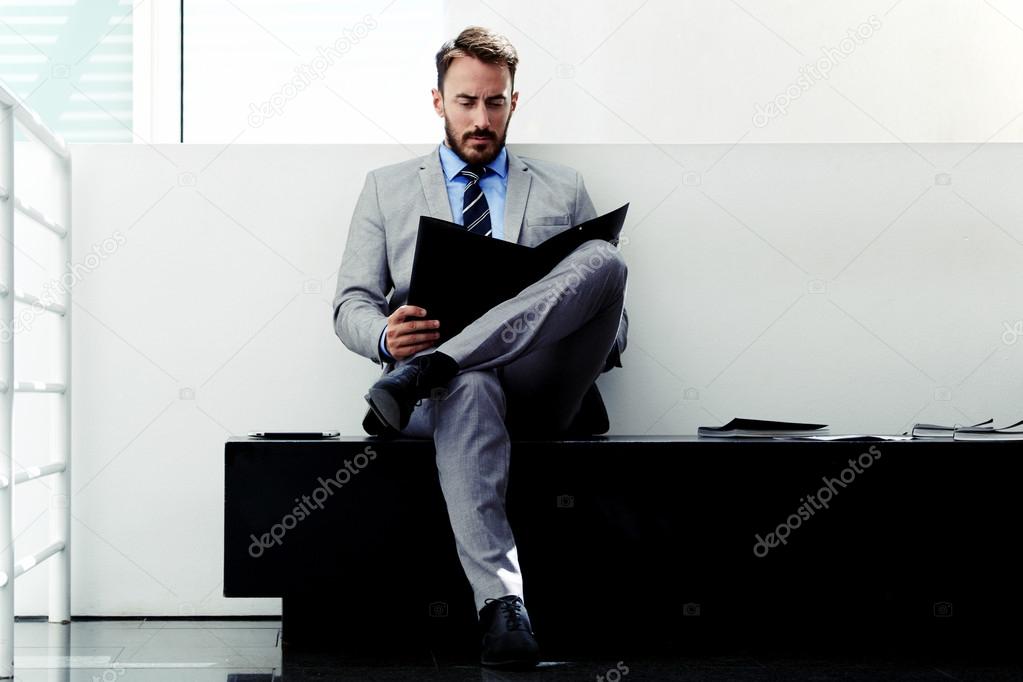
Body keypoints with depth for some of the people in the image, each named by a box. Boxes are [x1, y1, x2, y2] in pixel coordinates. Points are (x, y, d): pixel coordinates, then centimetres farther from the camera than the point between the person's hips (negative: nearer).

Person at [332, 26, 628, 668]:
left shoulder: (564, 189, 23)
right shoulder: (387, 187, 21)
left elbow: (616, 326, 19)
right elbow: (351, 301, 13)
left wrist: (599, 340, -7)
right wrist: (386, 337, -12)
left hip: (544, 392, 1)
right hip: (455, 389, -1)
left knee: (603, 258, -28)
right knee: (470, 389, -41)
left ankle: (424, 375, -37)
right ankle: (501, 602, -48)